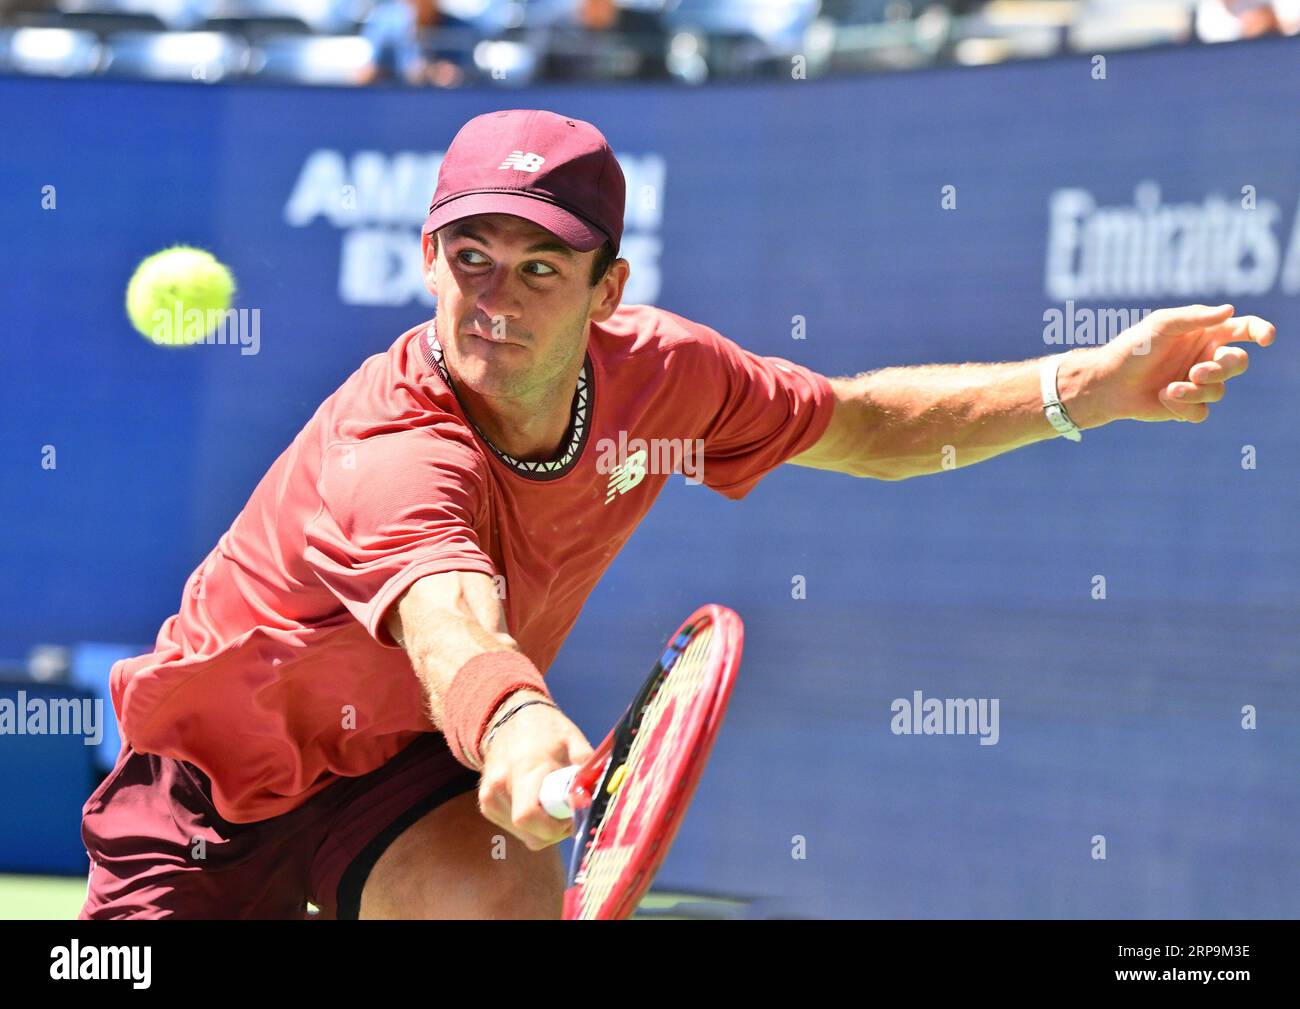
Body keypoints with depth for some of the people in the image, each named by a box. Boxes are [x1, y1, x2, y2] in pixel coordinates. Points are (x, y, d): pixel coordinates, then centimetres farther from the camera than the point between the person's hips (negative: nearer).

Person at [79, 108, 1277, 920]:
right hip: (213, 784, -3)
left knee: (506, 894, -28)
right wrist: (517, 725, -82)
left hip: (410, 764, 4)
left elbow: (867, 427, 1)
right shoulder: (389, 452, -37)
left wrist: (1094, 384, -12)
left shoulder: (659, 374, -16)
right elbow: (454, 627, -58)